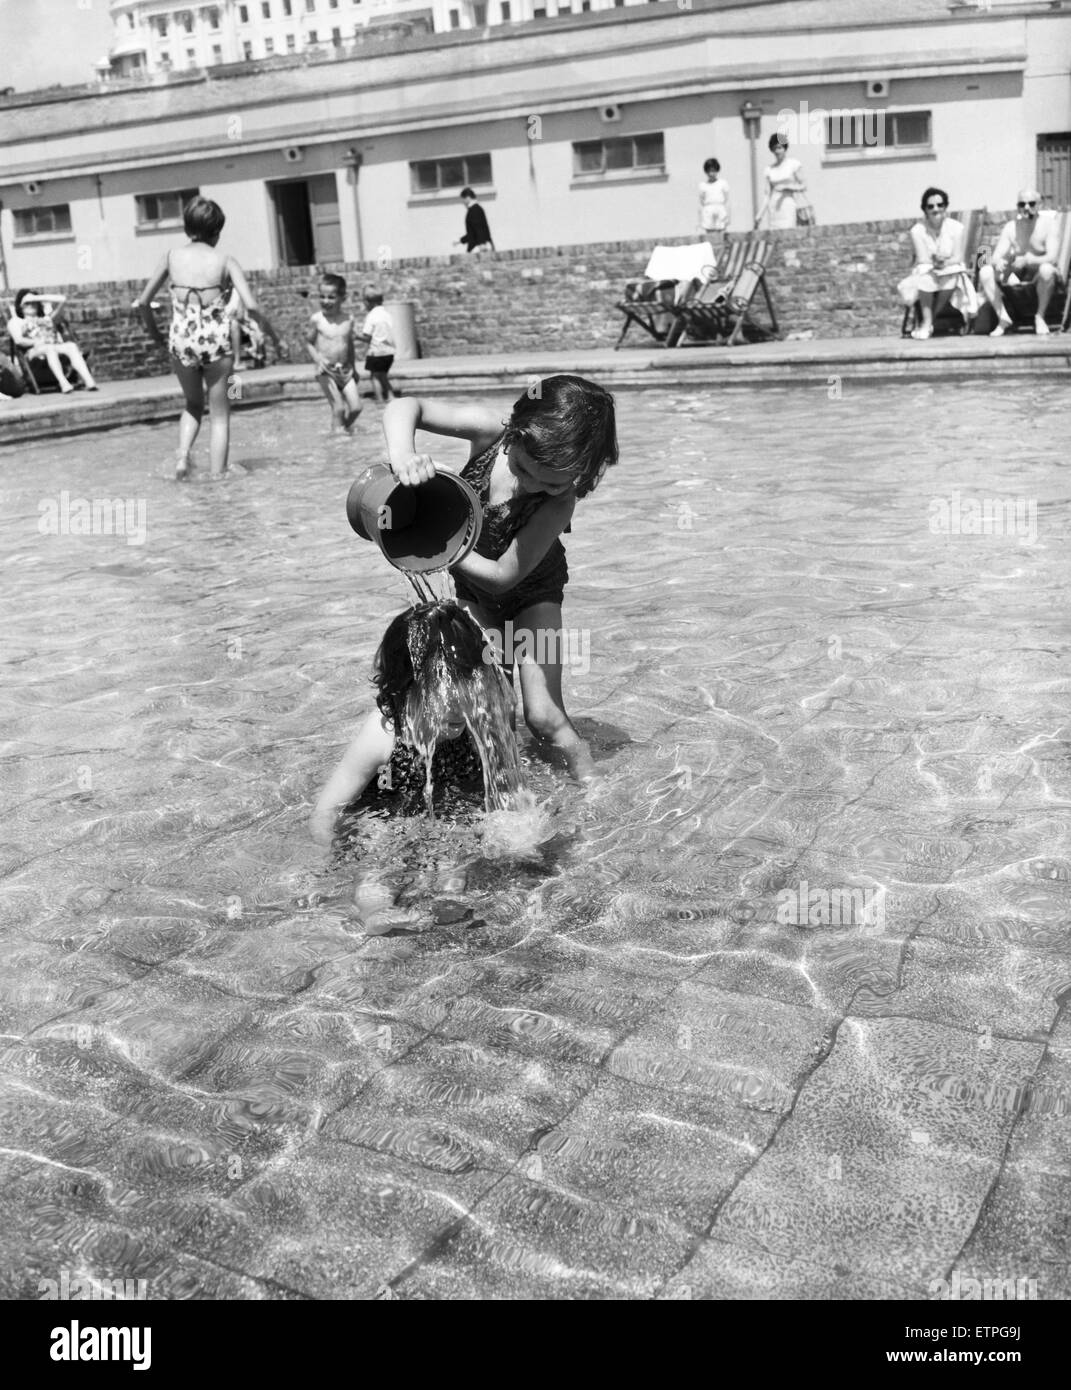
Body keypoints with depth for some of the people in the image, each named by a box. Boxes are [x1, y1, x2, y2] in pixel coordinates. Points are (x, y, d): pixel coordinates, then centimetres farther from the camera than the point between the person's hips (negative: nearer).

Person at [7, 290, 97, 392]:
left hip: (57, 350, 3)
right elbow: (18, 340, 1)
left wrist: (37, 298, 21)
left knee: (72, 346, -30)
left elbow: (62, 299, 24)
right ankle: (63, 384, -56)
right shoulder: (15, 321, 22)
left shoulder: (46, 317, 33)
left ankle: (89, 381, -49)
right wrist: (35, 342, -15)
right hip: (34, 352, -3)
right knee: (50, 348, -38)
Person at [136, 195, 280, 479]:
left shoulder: (172, 257, 6)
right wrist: (270, 332, 7)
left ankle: (183, 455, 3)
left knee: (193, 405, 25)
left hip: (182, 340, 2)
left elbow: (142, 303, 7)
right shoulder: (225, 261, 0)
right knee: (219, 414, 12)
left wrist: (154, 332, 23)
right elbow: (251, 307, -10)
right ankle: (218, 476, 8)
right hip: (216, 340, -2)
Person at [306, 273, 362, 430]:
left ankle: (346, 427, 26)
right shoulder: (317, 319, -7)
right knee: (338, 407, -10)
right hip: (326, 371, -3)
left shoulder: (348, 319, 2)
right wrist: (318, 359, -16)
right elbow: (309, 342, 2)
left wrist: (353, 368, 22)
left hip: (345, 370, 3)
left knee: (356, 407, -1)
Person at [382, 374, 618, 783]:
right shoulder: (490, 430, -29)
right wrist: (401, 452, -51)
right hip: (474, 591, 3)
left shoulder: (559, 503, -36)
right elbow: (405, 407, -30)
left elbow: (504, 575, -32)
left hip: (532, 591, -3)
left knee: (543, 717, -8)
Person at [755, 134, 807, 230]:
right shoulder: (770, 169, 12)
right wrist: (760, 214, 0)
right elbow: (768, 195, 10)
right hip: (774, 210, 4)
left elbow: (803, 187, 2)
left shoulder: (794, 164, 2)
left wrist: (786, 186, -13)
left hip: (788, 208, -4)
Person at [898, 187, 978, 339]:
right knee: (925, 274, -36)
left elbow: (958, 258, -10)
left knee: (952, 276, -35)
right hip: (926, 273, 0)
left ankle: (929, 321, -23)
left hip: (952, 271, 0)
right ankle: (927, 322, -30)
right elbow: (922, 260, -11)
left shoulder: (957, 228, -7)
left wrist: (945, 263, -32)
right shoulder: (917, 230, -7)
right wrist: (934, 263, -33)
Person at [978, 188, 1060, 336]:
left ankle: (1040, 317, -17)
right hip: (1017, 280, 4)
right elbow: (996, 257, -5)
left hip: (1040, 280, -4)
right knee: (985, 272, -16)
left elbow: (1052, 258, -21)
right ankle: (1003, 318, -13)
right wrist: (999, 264, -31)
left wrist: (1026, 261, -37)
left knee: (1046, 269, -38)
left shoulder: (1048, 224, -9)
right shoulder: (1011, 227, 3)